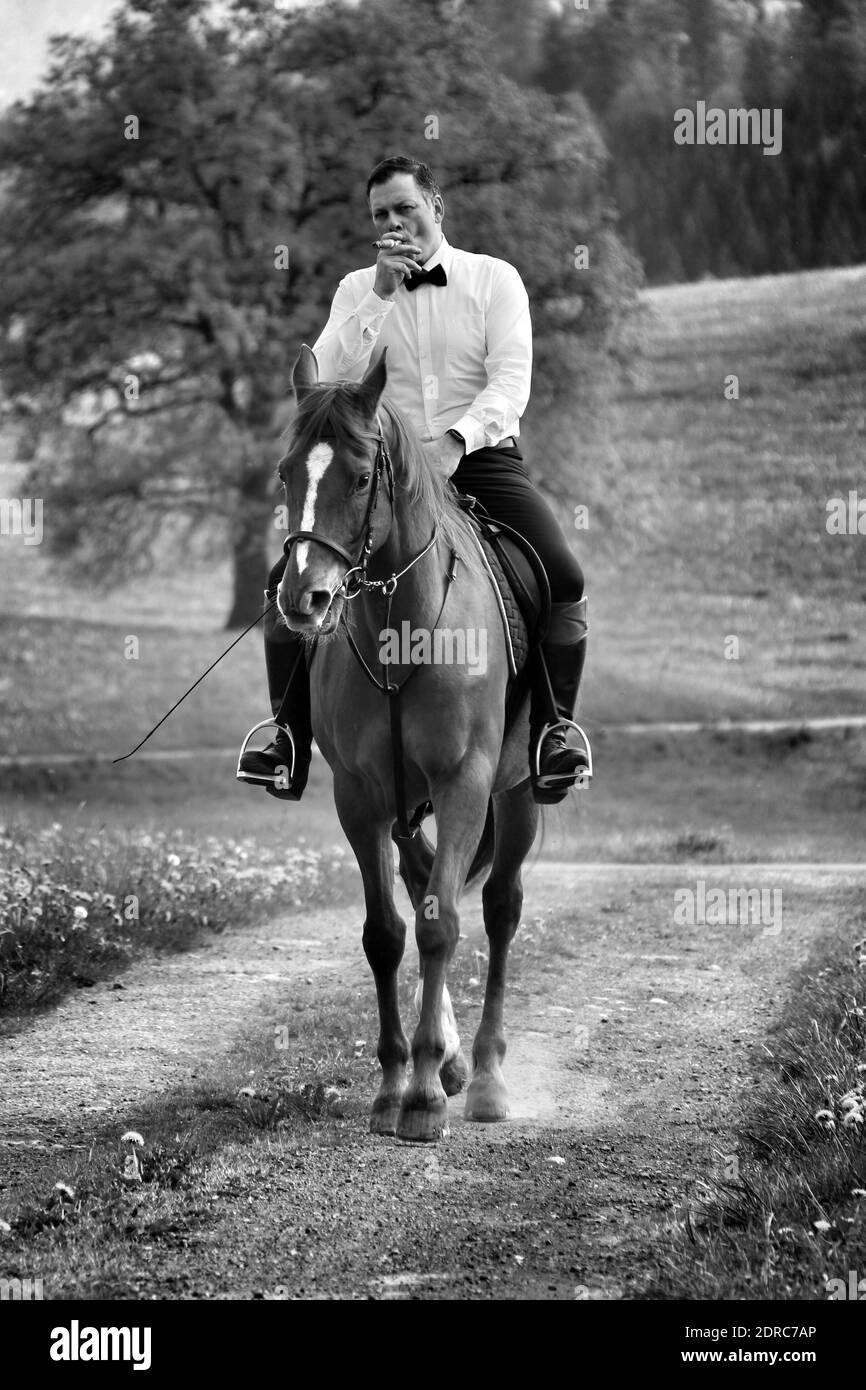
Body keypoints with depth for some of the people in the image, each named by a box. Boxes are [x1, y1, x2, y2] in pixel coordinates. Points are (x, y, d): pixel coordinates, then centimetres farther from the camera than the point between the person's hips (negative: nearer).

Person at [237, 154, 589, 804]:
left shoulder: (495, 279, 6)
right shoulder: (358, 291, 12)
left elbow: (511, 380, -7)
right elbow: (330, 378, -4)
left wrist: (457, 438, -23)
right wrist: (382, 294, -10)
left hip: (483, 460, -2)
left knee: (563, 578, -25)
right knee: (289, 578, -16)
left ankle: (553, 727, -12)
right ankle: (289, 739, -8)